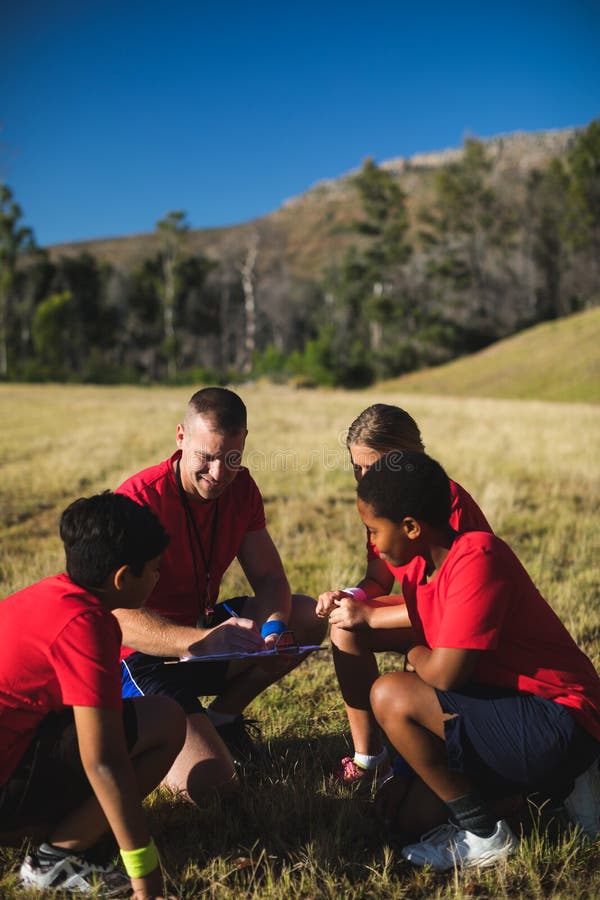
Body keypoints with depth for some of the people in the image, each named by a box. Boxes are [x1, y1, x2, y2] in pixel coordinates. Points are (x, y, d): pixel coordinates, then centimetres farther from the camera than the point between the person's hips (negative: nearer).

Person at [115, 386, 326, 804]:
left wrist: (273, 627, -26)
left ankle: (222, 716, 6)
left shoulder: (240, 488, -4)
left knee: (311, 618, -10)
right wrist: (202, 641, -48)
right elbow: (121, 618, -32)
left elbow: (270, 577, -3)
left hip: (204, 626, 7)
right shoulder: (140, 498, -24)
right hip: (146, 656, -7)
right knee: (211, 782, -23)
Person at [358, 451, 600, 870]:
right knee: (416, 811, 13)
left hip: (559, 722, -10)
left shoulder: (476, 557, -23)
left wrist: (417, 654, -6)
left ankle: (484, 836, -5)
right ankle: (557, 781, 17)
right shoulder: (419, 571, 5)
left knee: (391, 695, -19)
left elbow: (443, 675, -27)